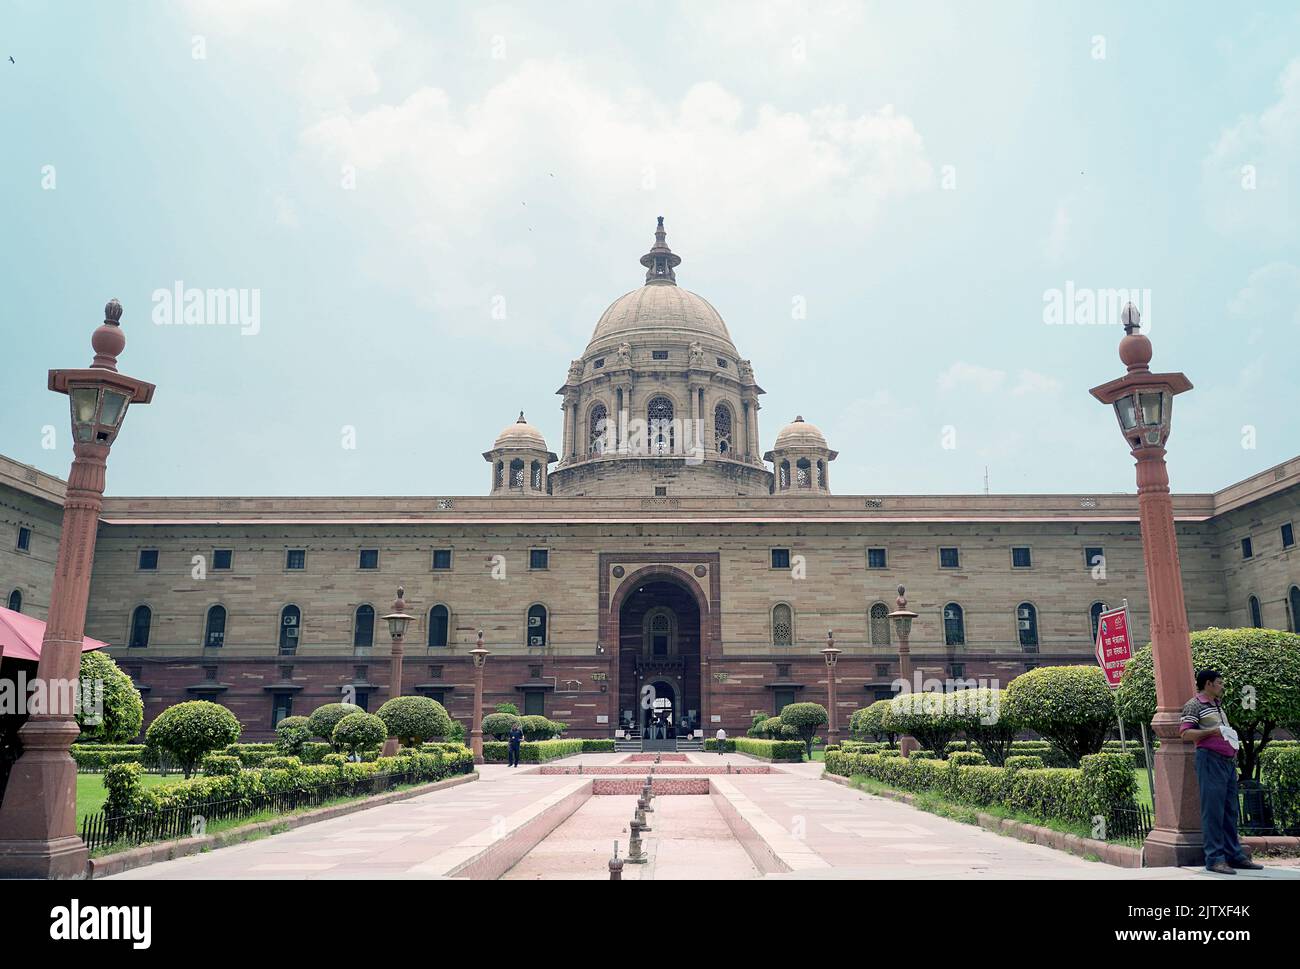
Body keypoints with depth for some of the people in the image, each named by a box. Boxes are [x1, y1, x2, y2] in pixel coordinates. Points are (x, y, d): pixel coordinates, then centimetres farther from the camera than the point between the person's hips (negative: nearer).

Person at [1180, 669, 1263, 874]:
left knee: (1230, 810, 11)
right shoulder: (1194, 705, -6)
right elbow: (1186, 734, -14)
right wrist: (1212, 732, -24)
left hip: (1228, 760, 9)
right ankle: (1214, 859, -8)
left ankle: (1234, 855, 17)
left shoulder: (1218, 704, 21)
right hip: (1210, 759, -9)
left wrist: (1234, 743, 16)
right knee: (1213, 810, -9)